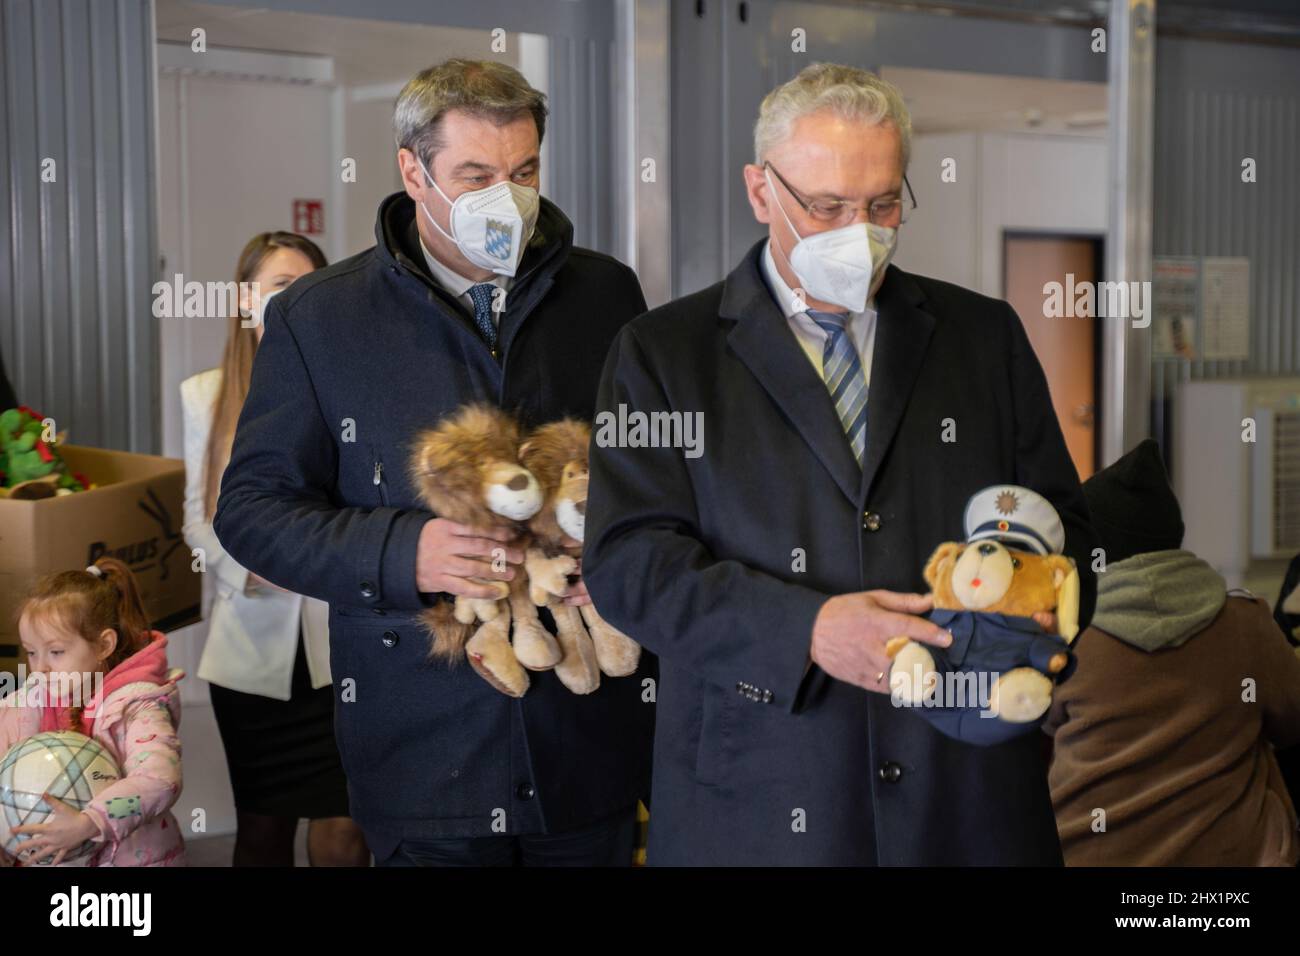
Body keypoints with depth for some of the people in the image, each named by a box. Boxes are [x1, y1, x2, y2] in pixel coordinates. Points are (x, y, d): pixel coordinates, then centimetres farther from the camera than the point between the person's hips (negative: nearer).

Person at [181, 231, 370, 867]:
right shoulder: (205, 395, 6)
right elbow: (198, 517, 6)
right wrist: (249, 569, -10)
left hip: (342, 642, -3)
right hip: (253, 644, 3)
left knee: (341, 837, -3)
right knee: (261, 831, 15)